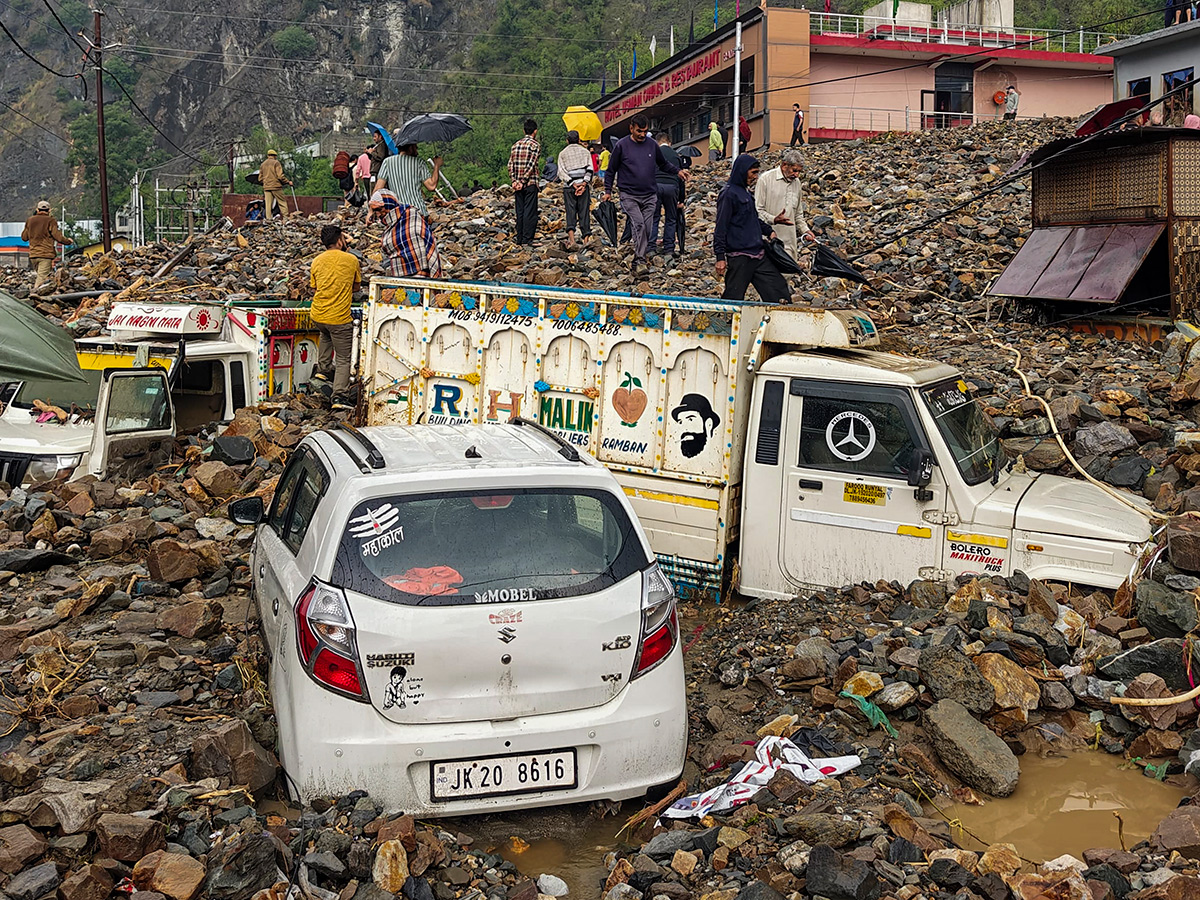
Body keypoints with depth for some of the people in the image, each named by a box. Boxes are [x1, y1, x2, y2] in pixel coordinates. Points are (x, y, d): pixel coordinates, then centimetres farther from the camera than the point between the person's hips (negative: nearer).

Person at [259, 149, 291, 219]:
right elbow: (280, 176, -12)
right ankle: (285, 217, -5)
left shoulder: (262, 164, 15)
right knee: (282, 202, 1)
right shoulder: (276, 163, -3)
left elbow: (260, 178, 15)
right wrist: (288, 182, -2)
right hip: (276, 186, -5)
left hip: (266, 187, 5)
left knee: (268, 204, 3)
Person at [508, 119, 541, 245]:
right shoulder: (535, 145, -6)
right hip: (530, 183, -5)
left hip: (518, 184, 5)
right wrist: (523, 181, -15)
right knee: (530, 211, -3)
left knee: (520, 211, 10)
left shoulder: (515, 145, 12)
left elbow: (510, 164, 5)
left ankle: (519, 238, 11)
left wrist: (514, 180, -1)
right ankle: (527, 239, -6)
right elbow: (531, 165, -14)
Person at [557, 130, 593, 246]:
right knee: (584, 212, 4)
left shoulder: (563, 154, 8)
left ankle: (571, 239, -19)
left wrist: (572, 183, -8)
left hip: (569, 187, -1)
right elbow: (589, 169, 0)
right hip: (583, 185, 1)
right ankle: (586, 239, 0)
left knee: (570, 212, -2)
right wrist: (584, 183, -7)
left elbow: (561, 171, -3)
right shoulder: (585, 152, 11)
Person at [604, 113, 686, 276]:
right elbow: (611, 170, 7)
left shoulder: (652, 145, 7)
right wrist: (608, 191, 5)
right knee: (639, 225, -20)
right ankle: (640, 261, -21)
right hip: (629, 195, -4)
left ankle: (638, 261, 10)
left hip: (650, 196, 4)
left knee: (647, 229, 1)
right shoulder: (622, 145, -1)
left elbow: (663, 164, 23)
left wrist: (677, 171, 8)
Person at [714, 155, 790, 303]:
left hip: (758, 255, 9)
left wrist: (769, 231, 19)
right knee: (734, 298, -3)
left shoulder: (746, 192, 17)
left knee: (781, 294, 4)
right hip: (738, 256, -9)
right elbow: (721, 228, -14)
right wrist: (720, 257, -18)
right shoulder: (728, 193, -10)